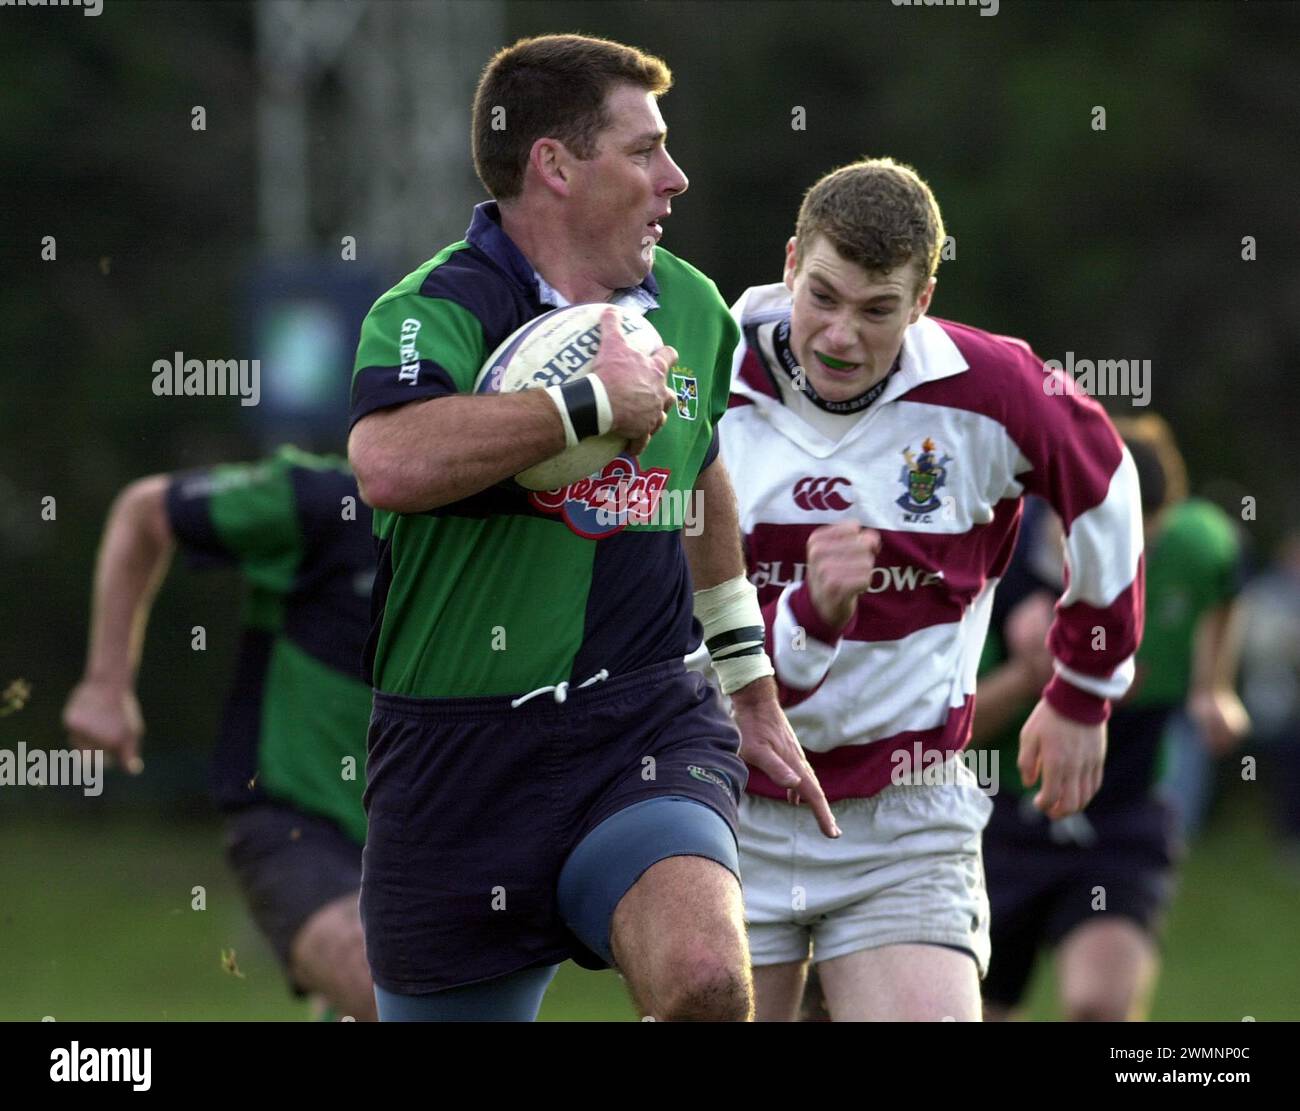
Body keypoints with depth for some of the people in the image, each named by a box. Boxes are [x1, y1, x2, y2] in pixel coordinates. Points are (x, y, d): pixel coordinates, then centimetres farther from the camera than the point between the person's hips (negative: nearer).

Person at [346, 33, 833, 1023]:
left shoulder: (691, 310, 10)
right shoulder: (437, 311, -11)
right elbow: (389, 465, -34)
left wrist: (752, 689, 35)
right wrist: (592, 400, -24)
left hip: (649, 725, 3)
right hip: (462, 755, -3)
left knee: (706, 981, -28)